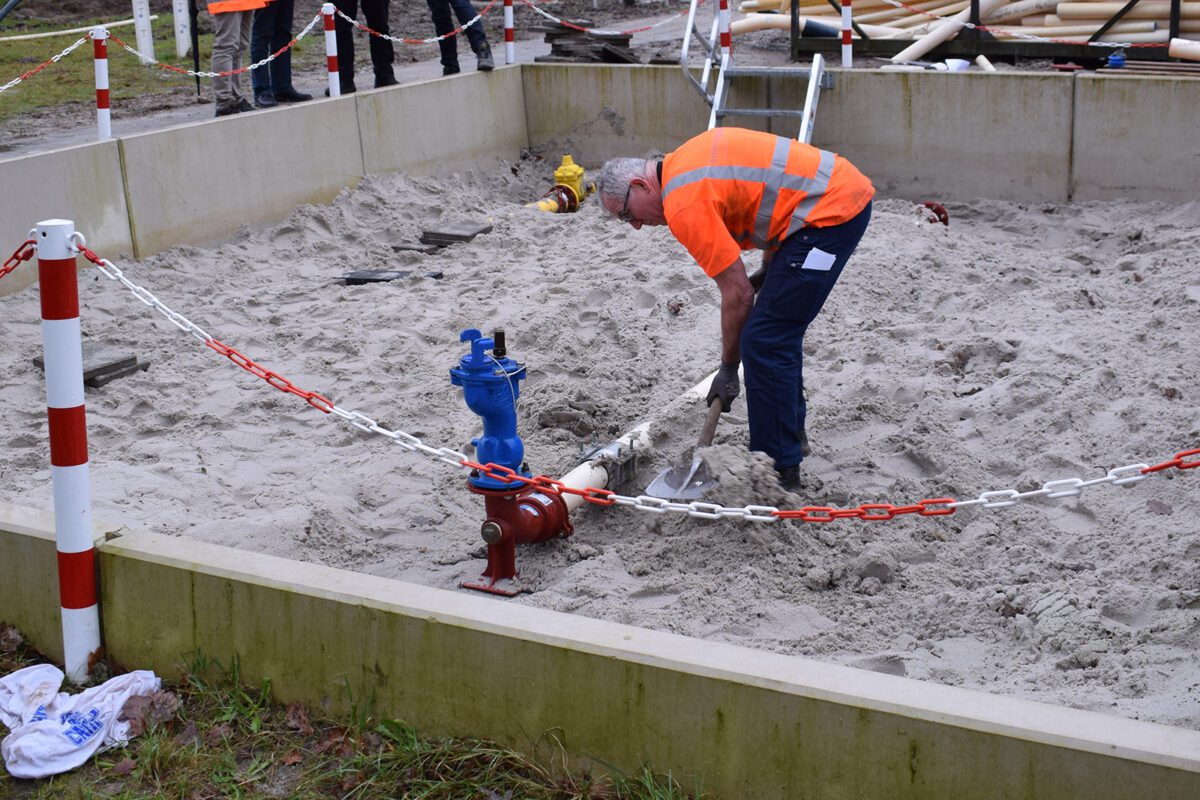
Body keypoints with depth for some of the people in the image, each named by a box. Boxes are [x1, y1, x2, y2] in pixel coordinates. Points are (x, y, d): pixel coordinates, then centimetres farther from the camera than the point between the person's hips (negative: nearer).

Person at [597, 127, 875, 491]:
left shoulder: (684, 205, -15)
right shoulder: (686, 162, 14)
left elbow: (738, 294, -13)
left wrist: (728, 369, -1)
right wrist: (769, 270, 22)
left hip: (830, 211, -10)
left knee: (763, 342, -7)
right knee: (778, 328, 21)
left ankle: (779, 471, 0)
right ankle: (791, 434, 36)